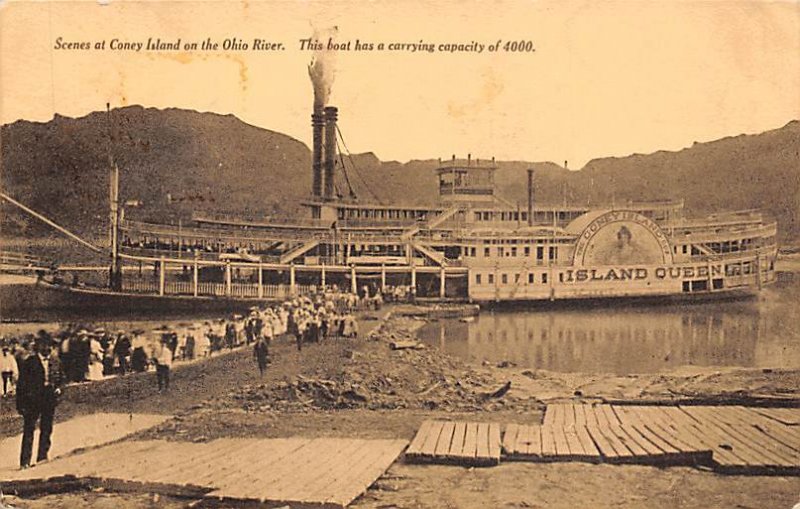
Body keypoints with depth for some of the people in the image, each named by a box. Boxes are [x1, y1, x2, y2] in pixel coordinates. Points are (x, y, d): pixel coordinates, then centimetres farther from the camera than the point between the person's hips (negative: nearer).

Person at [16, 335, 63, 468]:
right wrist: (20, 403, -8)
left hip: (49, 399, 4)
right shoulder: (29, 361, -4)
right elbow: (22, 383, -4)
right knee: (29, 430, -4)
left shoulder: (55, 361, 9)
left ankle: (42, 458, 20)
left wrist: (58, 388, 0)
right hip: (32, 399, -4)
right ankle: (25, 461, -1)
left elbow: (59, 378, 21)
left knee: (46, 430, 9)